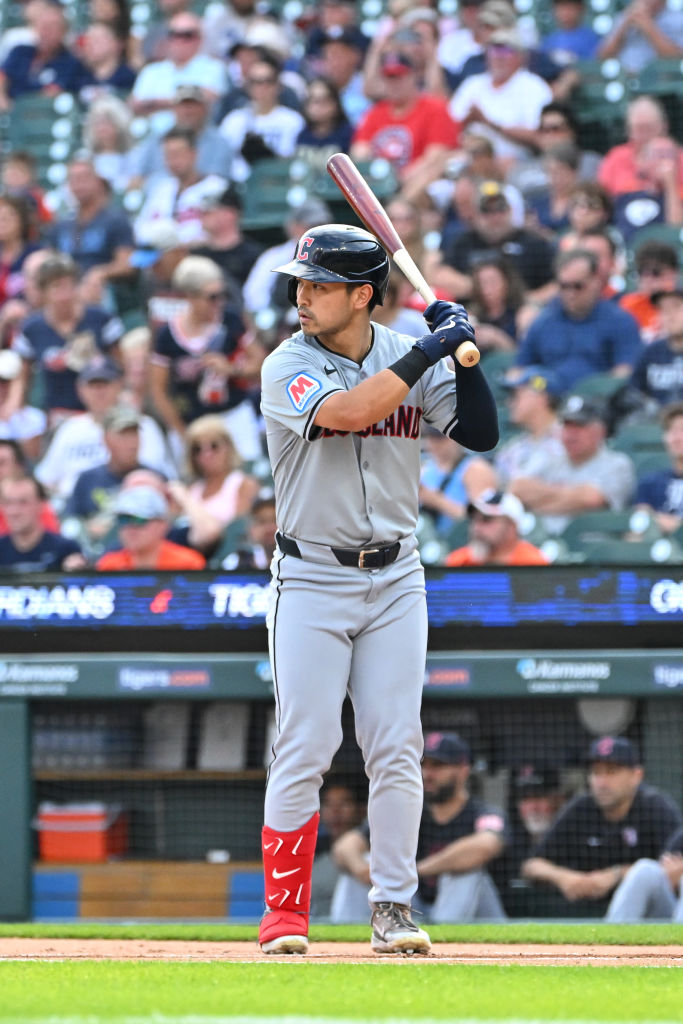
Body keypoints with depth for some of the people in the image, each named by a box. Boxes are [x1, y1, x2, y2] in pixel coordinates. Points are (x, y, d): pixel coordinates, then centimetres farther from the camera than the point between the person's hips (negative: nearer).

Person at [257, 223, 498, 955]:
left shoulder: (408, 357, 4)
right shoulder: (287, 367, -8)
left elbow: (481, 434, -1)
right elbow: (348, 411, -26)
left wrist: (463, 351, -12)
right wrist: (428, 353, -22)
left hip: (395, 579, 3)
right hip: (312, 580, -3)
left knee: (396, 751, 1)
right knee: (304, 749, -6)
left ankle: (393, 908, 8)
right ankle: (284, 914, 1)